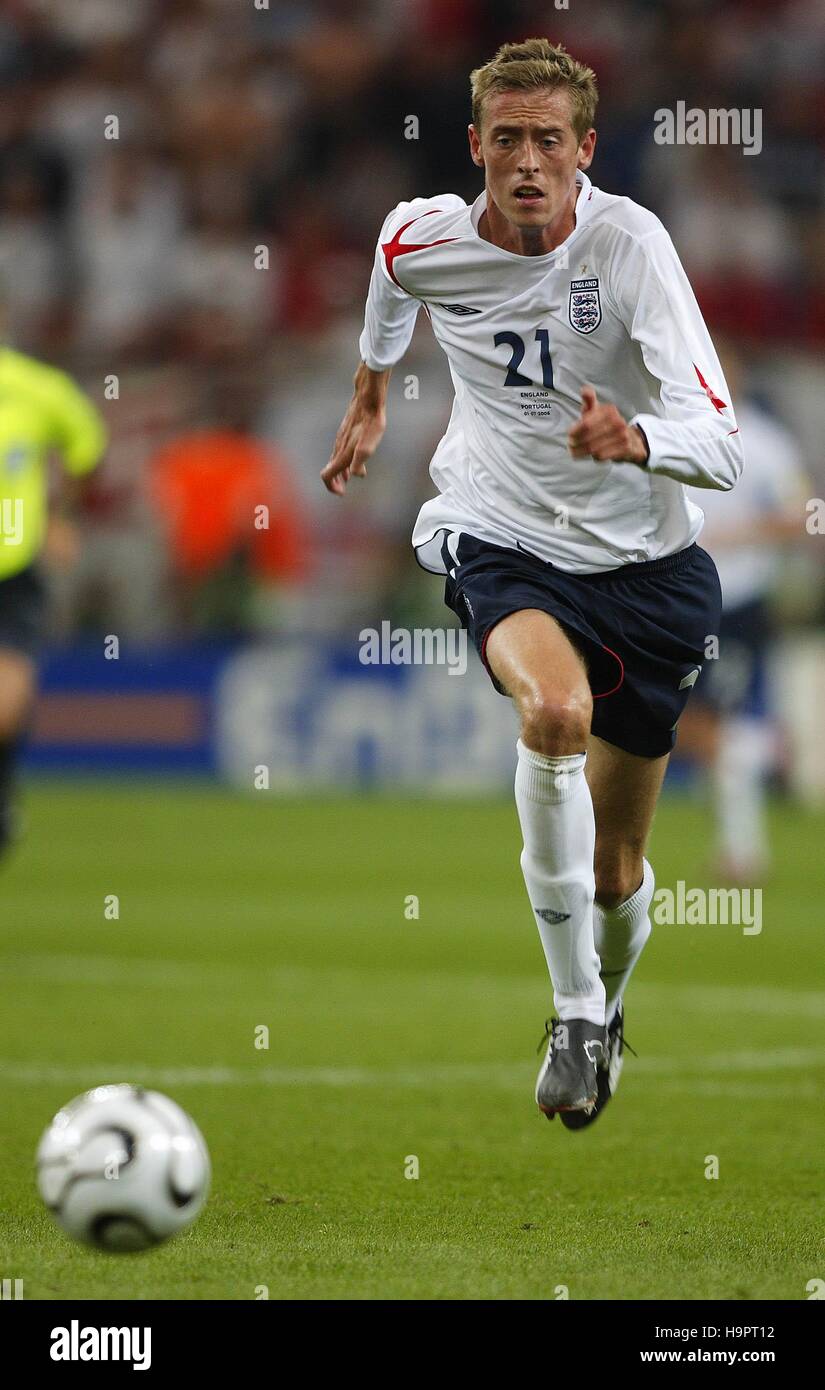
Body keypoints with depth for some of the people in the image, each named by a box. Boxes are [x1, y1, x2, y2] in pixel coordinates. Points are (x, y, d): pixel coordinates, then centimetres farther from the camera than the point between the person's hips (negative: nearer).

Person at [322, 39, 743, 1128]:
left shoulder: (629, 244, -20)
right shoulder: (423, 239, -10)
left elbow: (720, 447, -27)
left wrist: (635, 438, -47)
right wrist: (370, 396, 35)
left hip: (645, 559, 0)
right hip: (501, 543, 0)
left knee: (615, 868, 8)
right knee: (555, 709, -35)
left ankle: (609, 1003, 45)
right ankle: (575, 1012, -23)